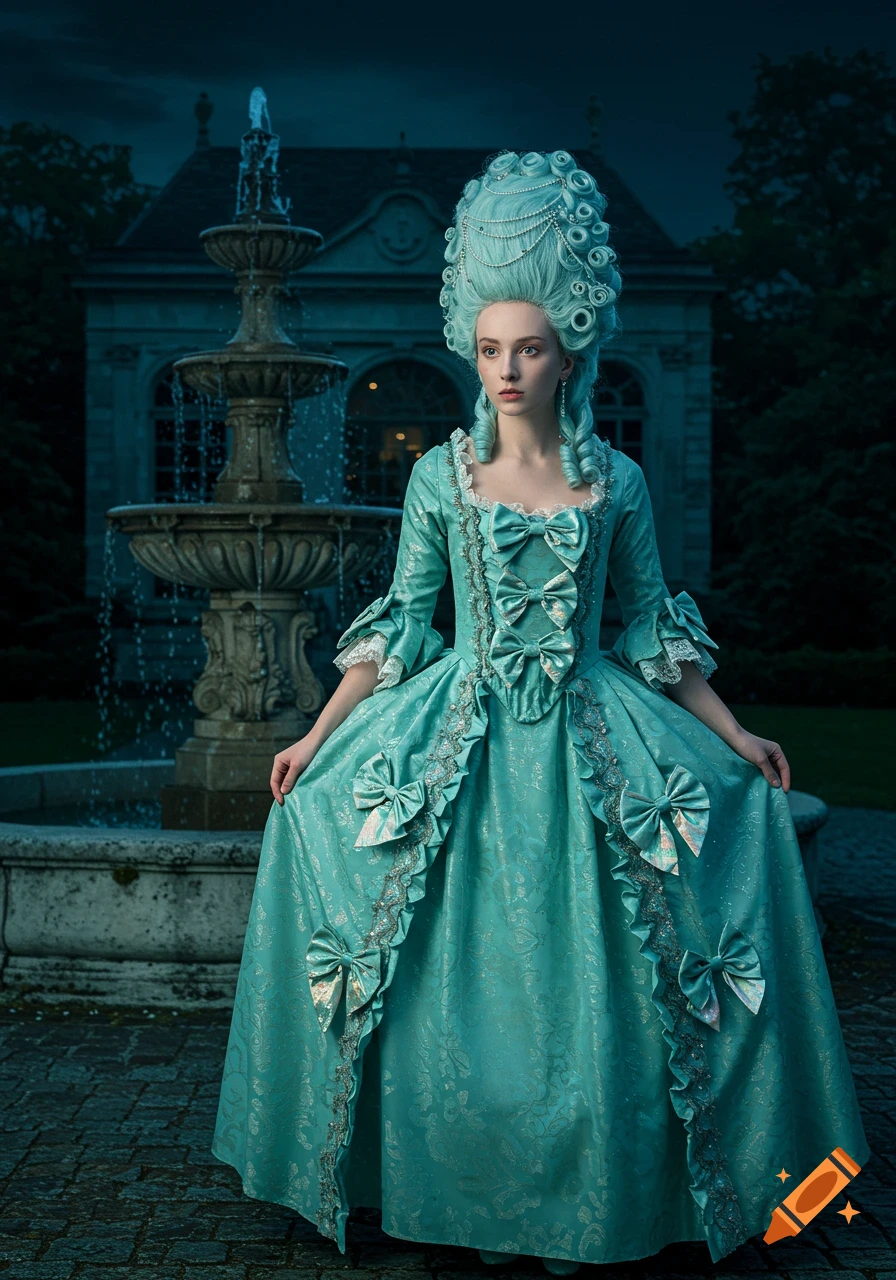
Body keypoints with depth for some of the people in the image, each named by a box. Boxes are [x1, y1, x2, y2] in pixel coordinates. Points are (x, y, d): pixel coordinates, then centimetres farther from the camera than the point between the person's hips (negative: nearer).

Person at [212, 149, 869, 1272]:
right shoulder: (440, 475, 2)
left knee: (578, 980, -1)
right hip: (461, 738, 0)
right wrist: (317, 737, 0)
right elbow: (400, 624, 4)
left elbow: (652, 626, 9)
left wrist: (736, 738, 7)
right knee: (465, 975, -1)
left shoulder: (617, 481, 3)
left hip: (589, 743, 0)